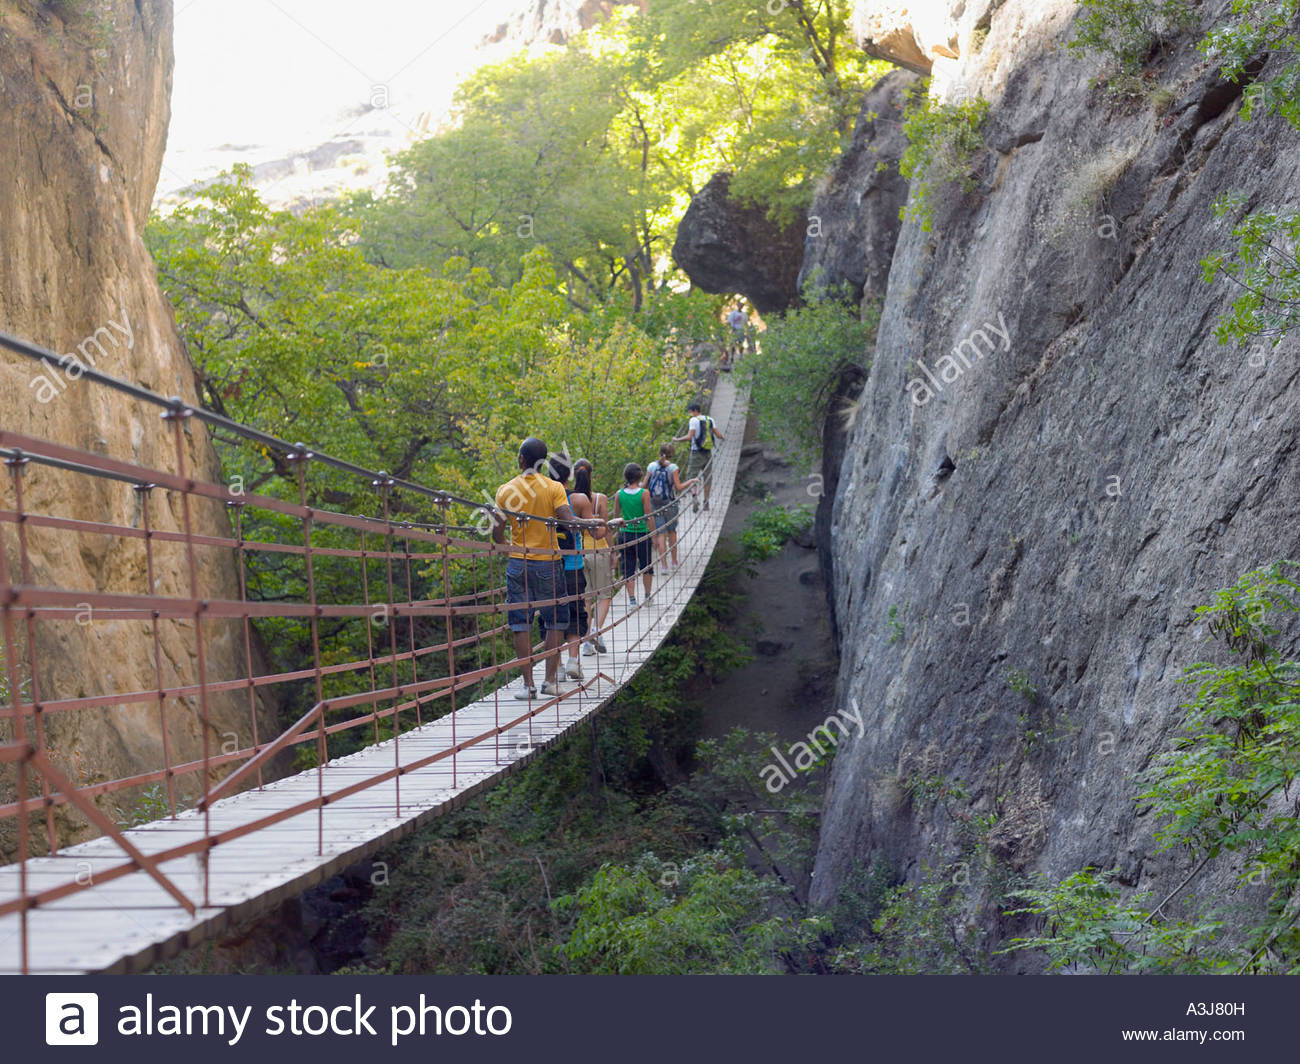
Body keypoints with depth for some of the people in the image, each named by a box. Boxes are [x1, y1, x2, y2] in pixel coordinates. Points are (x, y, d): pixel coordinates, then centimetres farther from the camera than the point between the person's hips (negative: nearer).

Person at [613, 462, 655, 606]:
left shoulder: (619, 494, -2)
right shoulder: (644, 493, -11)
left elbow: (616, 516, 6)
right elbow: (649, 517, -11)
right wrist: (653, 534, -2)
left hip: (625, 535, 2)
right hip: (642, 534, -2)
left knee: (628, 567, 8)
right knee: (646, 566, 15)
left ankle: (632, 598, 3)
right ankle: (647, 596, 25)